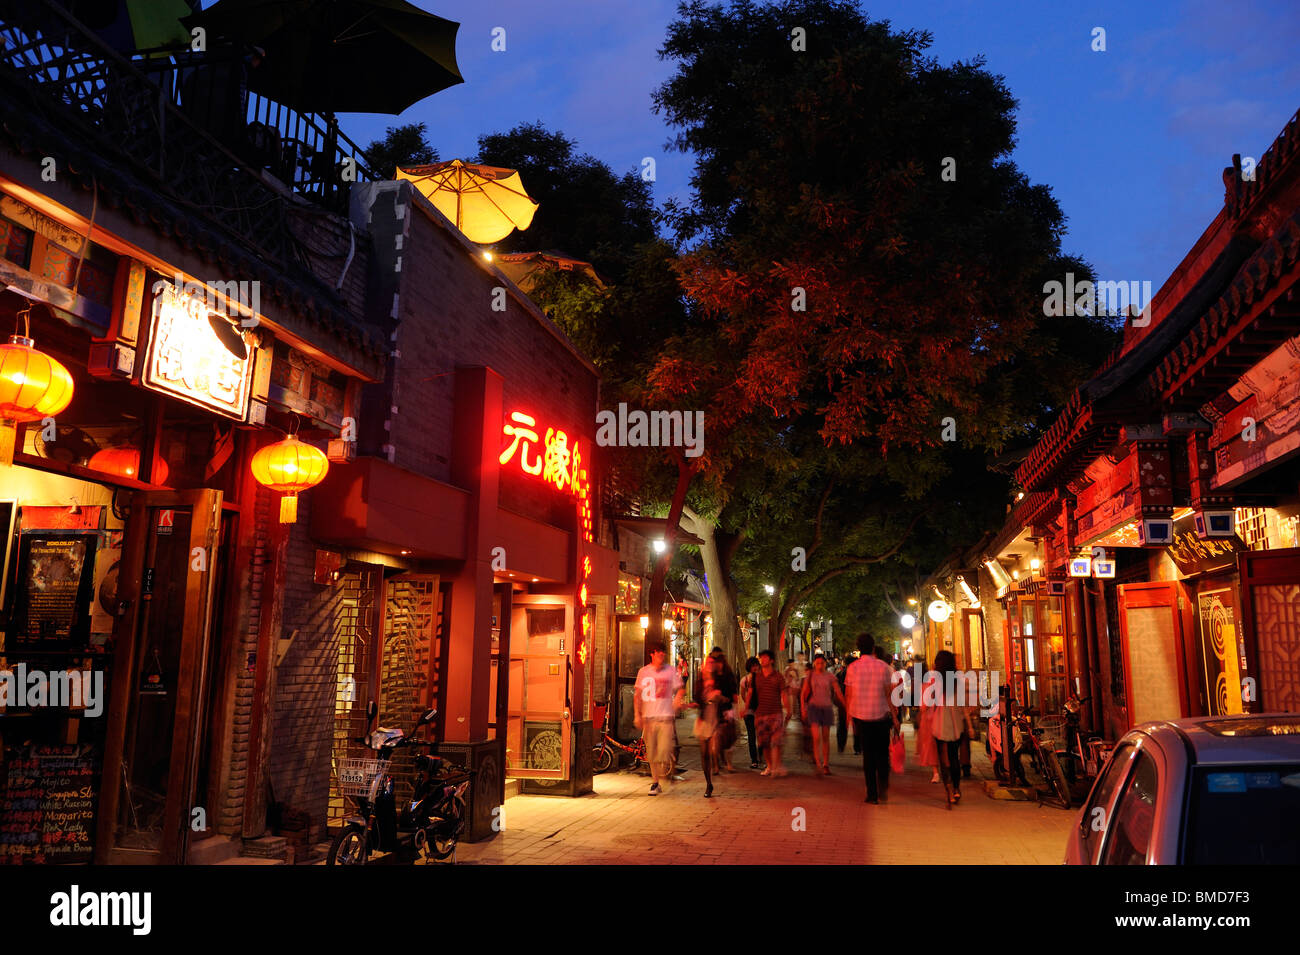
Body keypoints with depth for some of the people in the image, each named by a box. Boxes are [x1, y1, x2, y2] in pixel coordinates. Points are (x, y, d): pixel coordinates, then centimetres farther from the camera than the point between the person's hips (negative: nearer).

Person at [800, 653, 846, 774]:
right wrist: (803, 709, 0)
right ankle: (818, 763, -9)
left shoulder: (830, 677, 3)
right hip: (813, 706, -1)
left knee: (826, 738, 6)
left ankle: (826, 765, 16)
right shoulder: (810, 676, 4)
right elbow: (803, 694, 8)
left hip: (827, 707, 1)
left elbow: (839, 693, 2)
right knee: (817, 737, -15)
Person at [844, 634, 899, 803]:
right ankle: (883, 787, -7)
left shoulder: (853, 667, -3)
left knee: (868, 754, 9)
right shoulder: (883, 667, -6)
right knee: (882, 753, 11)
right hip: (881, 715, -1)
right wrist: (895, 717, 2)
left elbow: (848, 695, 0)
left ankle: (872, 794, 9)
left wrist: (850, 715, 12)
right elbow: (888, 694, -5)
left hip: (861, 717, 1)